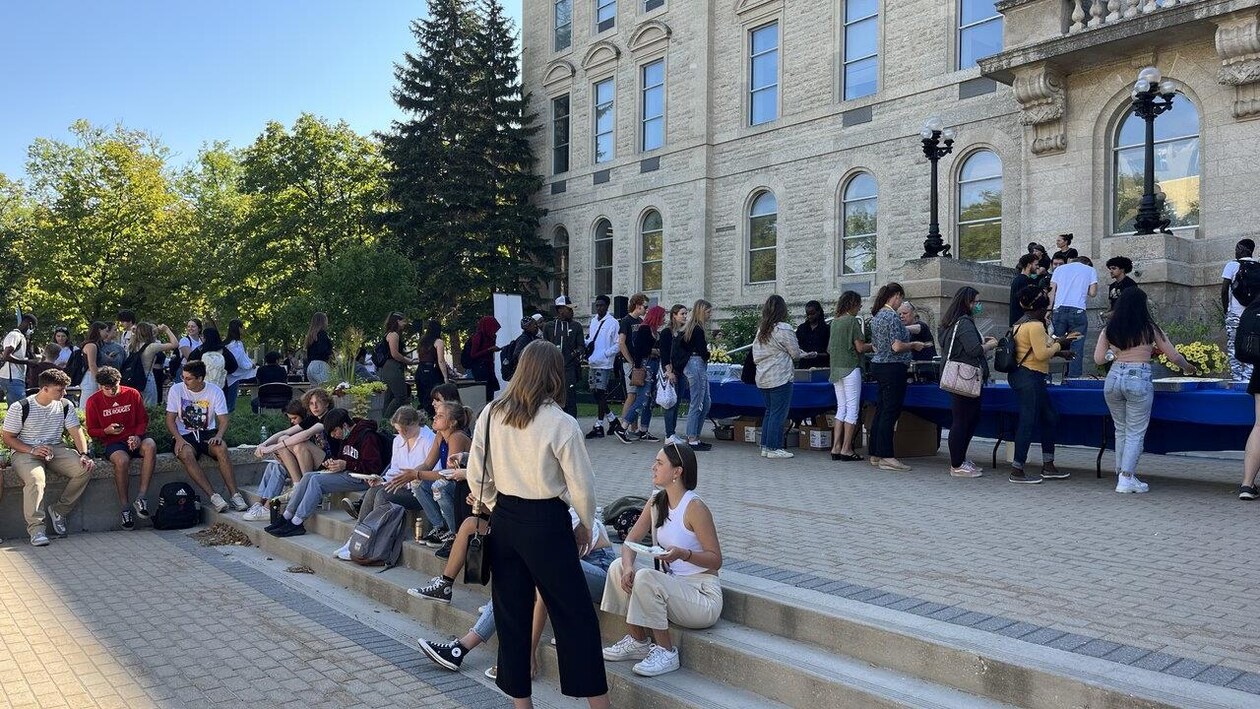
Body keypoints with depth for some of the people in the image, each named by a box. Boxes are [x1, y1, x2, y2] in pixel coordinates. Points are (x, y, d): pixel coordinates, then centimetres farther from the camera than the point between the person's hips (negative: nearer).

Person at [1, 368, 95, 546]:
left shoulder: (66, 406, 5)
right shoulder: (20, 408, -6)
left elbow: (76, 432, 2)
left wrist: (84, 454, -16)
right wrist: (32, 450, -19)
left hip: (56, 449, 4)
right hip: (25, 452, -4)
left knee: (85, 469, -22)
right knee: (35, 477, -36)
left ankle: (58, 510, -5)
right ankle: (36, 528, -28)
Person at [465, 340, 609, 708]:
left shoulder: (490, 415, -2)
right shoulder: (562, 424, -15)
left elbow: (476, 476, 4)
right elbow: (582, 486, -11)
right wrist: (585, 526, 7)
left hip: (504, 521, 5)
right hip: (546, 523, -5)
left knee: (511, 613, 15)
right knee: (575, 614, 6)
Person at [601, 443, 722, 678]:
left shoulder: (694, 507, -18)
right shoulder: (657, 502, 4)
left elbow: (716, 560, -15)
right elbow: (630, 540, 6)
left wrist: (683, 554, -32)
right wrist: (628, 567, -15)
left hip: (704, 596, -8)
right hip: (673, 586, 8)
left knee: (645, 578, -29)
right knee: (618, 567, -6)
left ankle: (666, 652, -12)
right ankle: (637, 641, 3)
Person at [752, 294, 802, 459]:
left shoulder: (761, 329, 9)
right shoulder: (783, 328, -12)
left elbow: (755, 354, 13)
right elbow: (796, 354, -7)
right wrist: (806, 354, 14)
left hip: (762, 378, 7)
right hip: (780, 378, -7)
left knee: (769, 412, 15)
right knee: (779, 413, -1)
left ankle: (765, 446, 17)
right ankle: (774, 448, 2)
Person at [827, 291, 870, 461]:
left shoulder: (834, 322, 12)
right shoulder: (852, 321, -10)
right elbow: (860, 347, -14)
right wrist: (873, 345, 5)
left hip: (836, 369, 8)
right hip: (850, 368, -8)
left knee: (841, 408, 10)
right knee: (852, 409, -2)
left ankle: (836, 447, 7)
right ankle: (846, 449, -3)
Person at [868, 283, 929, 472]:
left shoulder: (876, 315, 13)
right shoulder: (892, 316, -15)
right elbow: (897, 346, -21)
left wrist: (909, 344, 27)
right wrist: (914, 346, -4)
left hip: (878, 365, 10)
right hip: (893, 368, -10)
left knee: (881, 411, 12)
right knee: (890, 412, -6)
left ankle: (876, 454, 16)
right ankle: (886, 457, -5)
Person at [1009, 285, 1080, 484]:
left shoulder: (1020, 324, 17)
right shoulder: (1035, 325, -14)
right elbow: (1041, 354, -21)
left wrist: (1057, 342, 21)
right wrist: (1059, 345, -5)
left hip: (1021, 375, 11)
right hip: (1030, 377, -11)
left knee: (1050, 419, 16)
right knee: (1029, 422, -7)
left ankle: (1048, 467, 21)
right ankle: (1017, 471, -4)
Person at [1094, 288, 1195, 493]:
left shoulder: (1109, 330, 7)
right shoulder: (1150, 329, 0)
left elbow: (1098, 359, 4)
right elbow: (1174, 356, 7)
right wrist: (1188, 367, 26)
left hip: (1114, 378, 3)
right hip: (1139, 379, -3)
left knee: (1120, 430, 16)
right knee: (1136, 432, 3)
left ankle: (1121, 473, 19)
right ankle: (1126, 477, -2)